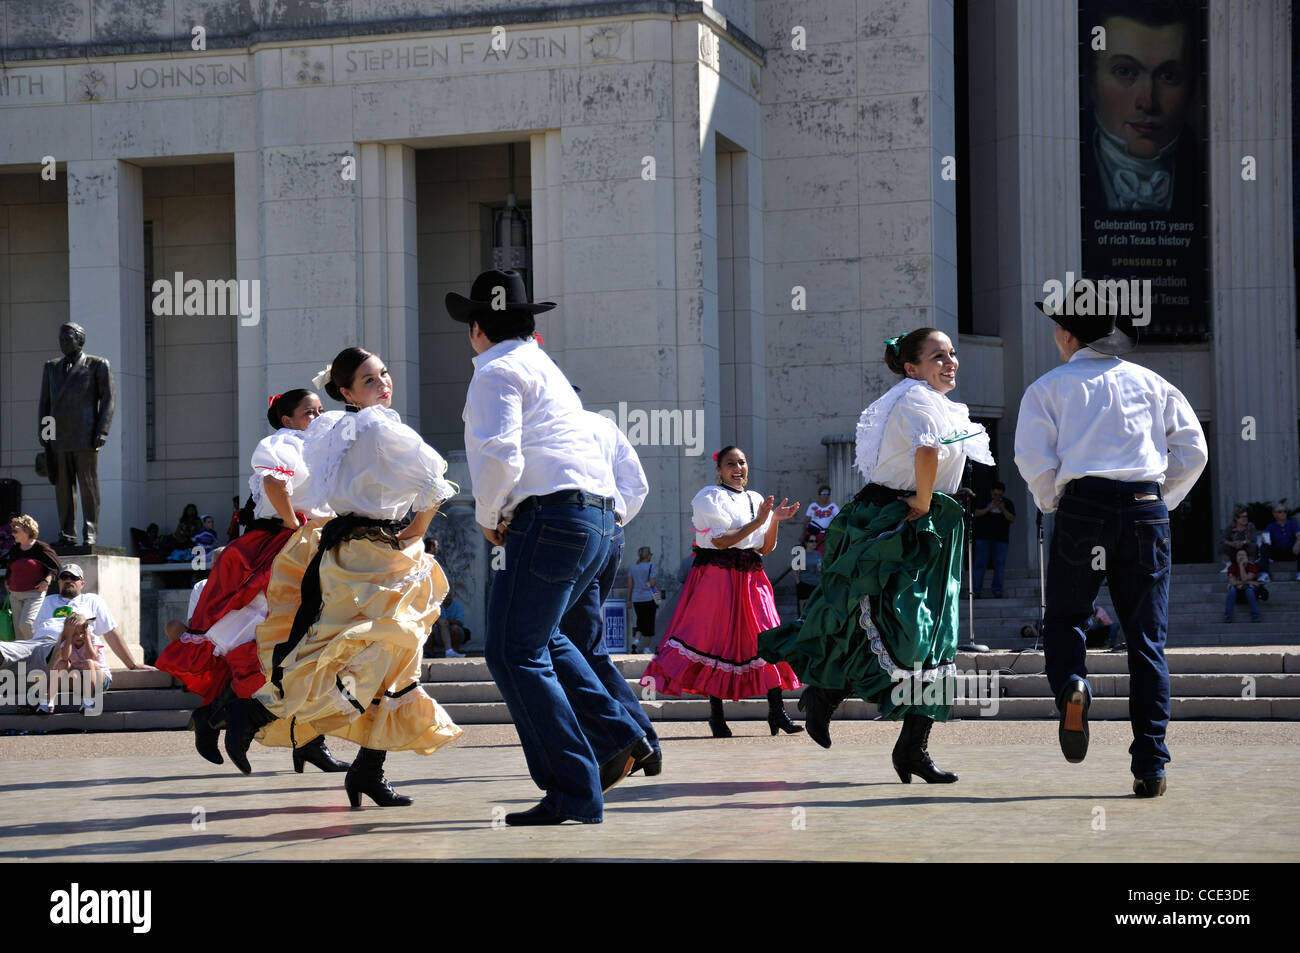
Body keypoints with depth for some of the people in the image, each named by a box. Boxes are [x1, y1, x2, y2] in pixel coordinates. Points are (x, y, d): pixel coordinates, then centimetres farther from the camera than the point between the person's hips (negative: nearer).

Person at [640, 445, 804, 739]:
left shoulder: (756, 500, 17)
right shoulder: (709, 498, -1)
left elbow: (766, 548, 14)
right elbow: (720, 540, -14)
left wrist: (775, 520, -1)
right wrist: (757, 522, -16)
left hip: (751, 578, 5)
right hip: (717, 578, -5)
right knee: (718, 640, -5)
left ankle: (776, 711, -7)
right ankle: (716, 715, 2)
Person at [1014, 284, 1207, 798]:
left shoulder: (1050, 386, 7)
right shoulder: (1150, 382, 15)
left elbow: (1034, 458, -4)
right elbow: (1193, 449, 8)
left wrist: (1052, 505, 11)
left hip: (1084, 505, -2)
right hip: (1147, 511, 2)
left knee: (1064, 617, 15)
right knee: (1146, 640, 4)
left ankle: (1070, 684, -18)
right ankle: (1151, 766, -1)